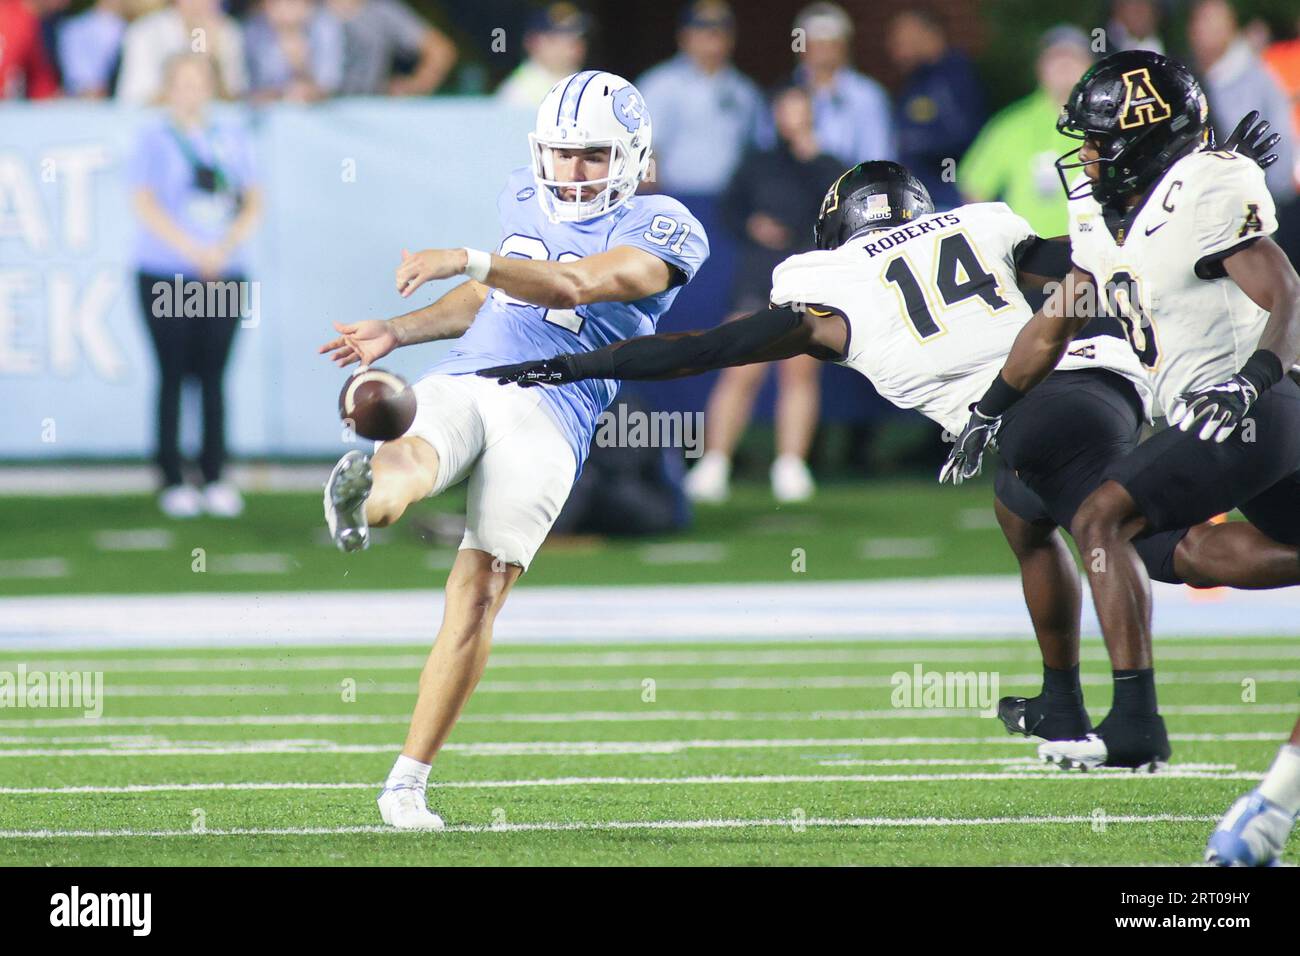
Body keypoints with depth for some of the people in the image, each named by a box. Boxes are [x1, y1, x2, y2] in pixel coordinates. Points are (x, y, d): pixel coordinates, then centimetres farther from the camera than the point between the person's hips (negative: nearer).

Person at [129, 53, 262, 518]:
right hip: (165, 274, -3)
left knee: (213, 375, 3)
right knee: (174, 375, -2)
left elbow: (253, 201, 9)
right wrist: (191, 250, -16)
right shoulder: (154, 138, 1)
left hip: (223, 274, 3)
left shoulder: (232, 137, 12)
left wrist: (227, 245, -8)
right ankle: (173, 482, 1)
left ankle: (215, 479, 7)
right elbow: (144, 204, -7)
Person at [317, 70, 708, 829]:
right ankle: (362, 503, -68)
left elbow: (572, 287, -17)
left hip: (547, 415, -4)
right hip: (462, 382, 4)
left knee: (480, 589, -12)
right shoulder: (526, 202, 18)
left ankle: (409, 780, -7)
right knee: (410, 464, -32)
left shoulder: (663, 230, -2)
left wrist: (466, 260, -27)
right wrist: (397, 333, 25)